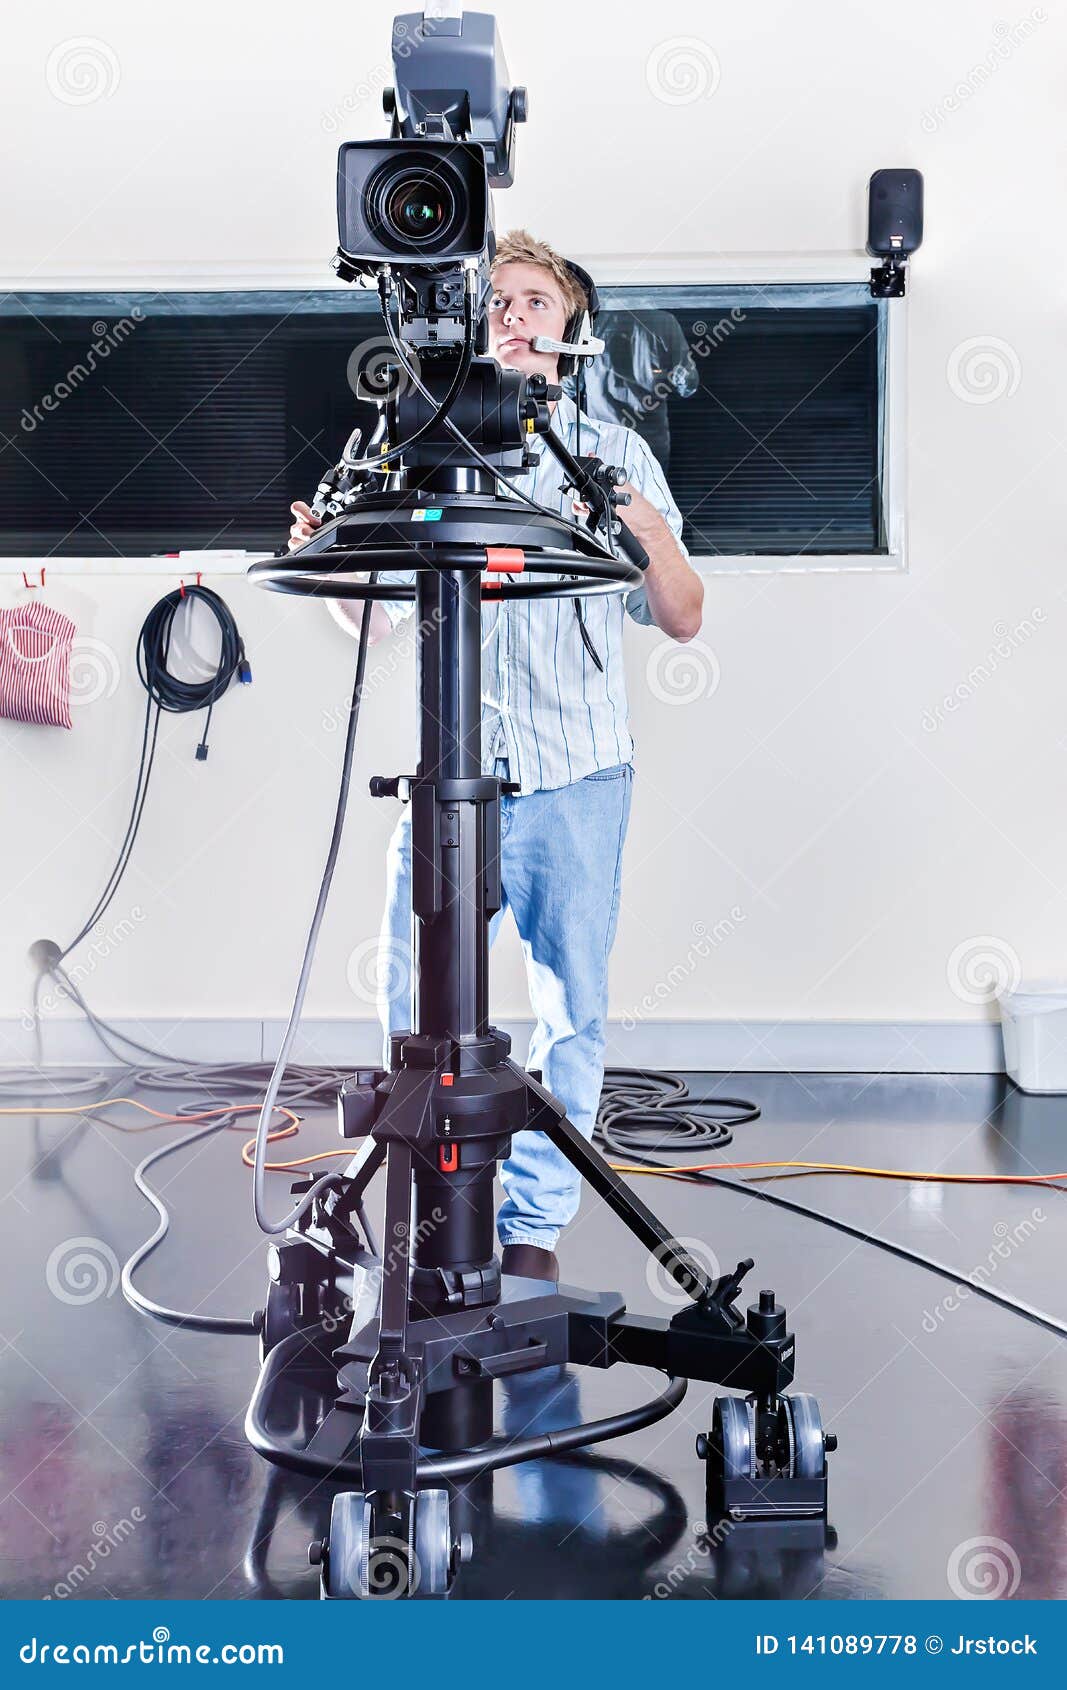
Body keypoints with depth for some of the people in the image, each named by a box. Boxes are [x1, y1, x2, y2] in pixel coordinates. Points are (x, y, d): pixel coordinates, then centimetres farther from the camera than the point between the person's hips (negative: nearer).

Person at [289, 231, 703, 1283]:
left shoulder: (613, 452, 11)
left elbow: (682, 620, 7)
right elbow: (371, 612, 16)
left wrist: (647, 524, -12)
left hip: (575, 775, -1)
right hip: (446, 772, 1)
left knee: (571, 1011, 1)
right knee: (417, 1009, -1)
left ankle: (533, 1226, 14)